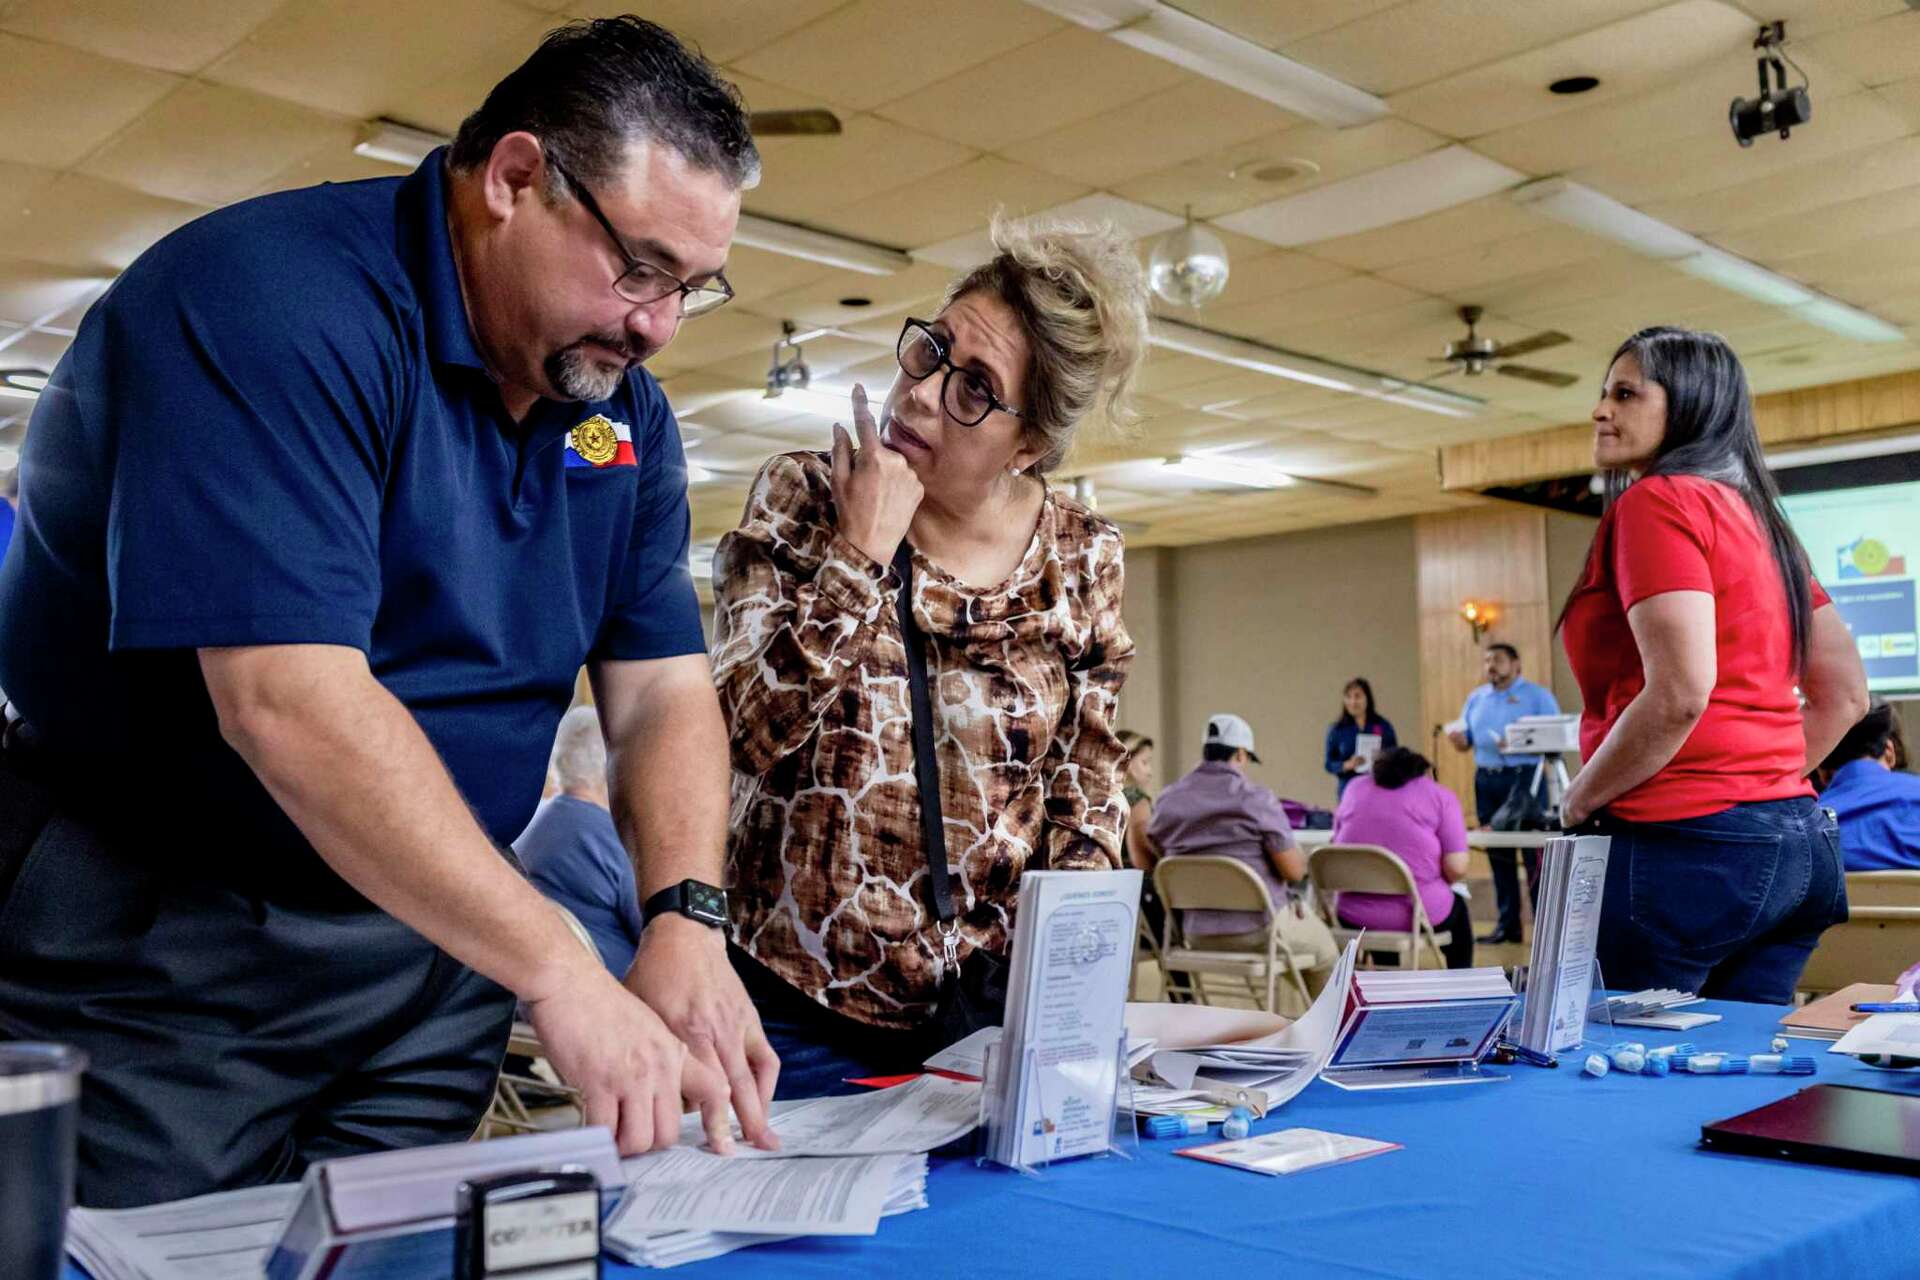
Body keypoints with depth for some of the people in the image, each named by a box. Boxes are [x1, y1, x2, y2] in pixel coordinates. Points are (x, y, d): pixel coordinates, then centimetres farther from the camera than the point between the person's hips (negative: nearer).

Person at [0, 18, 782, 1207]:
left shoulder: (626, 410, 2)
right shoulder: (276, 302, -22)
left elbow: (664, 690, 0)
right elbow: (290, 703, -31)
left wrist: (686, 922, -18)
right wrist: (562, 972, -31)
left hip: (434, 954, 7)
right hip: (155, 958, -6)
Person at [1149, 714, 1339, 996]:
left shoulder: (1167, 800, 1)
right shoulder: (1255, 797, -15)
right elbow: (1294, 871, -14)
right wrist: (1301, 857, 9)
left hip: (1196, 935, 6)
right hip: (1258, 931, -6)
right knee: (1324, 949, 25)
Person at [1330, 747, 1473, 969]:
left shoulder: (1355, 787, 11)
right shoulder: (1441, 796, 1)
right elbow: (1457, 868, -8)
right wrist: (1436, 882, 12)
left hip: (1351, 915, 3)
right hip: (1417, 914, -3)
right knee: (1458, 908, 31)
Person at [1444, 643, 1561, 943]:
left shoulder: (1537, 695, 0)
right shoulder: (1476, 698, 16)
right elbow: (1466, 742, 16)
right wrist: (1457, 739, -7)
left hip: (1524, 777, -5)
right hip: (1486, 780, 5)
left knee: (1535, 854, -6)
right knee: (1498, 854, 7)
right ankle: (1507, 924, 13)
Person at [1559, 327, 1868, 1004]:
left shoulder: (1656, 500, -9)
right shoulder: (1760, 520, 18)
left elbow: (1679, 693, -20)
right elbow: (1844, 694, 19)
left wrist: (1578, 802, -8)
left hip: (1688, 846, -9)